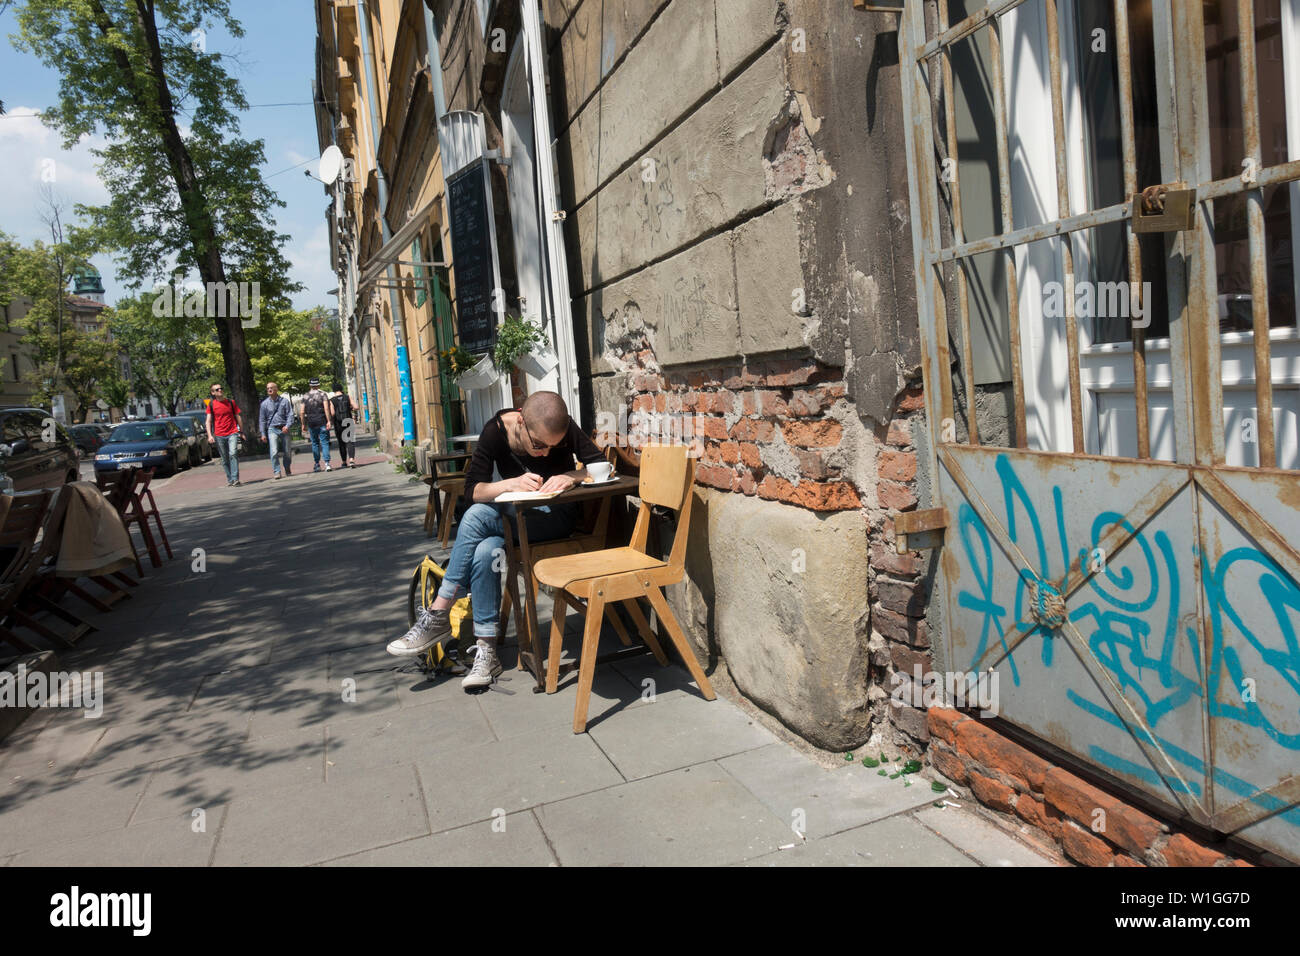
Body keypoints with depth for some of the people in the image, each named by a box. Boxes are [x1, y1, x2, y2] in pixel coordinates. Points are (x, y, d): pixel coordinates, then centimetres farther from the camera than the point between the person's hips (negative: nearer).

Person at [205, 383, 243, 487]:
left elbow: (238, 417, 13)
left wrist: (242, 432, 12)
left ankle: (235, 479, -20)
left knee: (233, 454, -18)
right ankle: (229, 479, 14)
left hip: (232, 433, -1)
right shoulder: (211, 404, 5)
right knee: (224, 459, 6)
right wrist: (210, 435, -8)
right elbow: (208, 421, 3)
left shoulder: (231, 402, 7)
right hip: (219, 435, 1)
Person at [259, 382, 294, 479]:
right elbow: (262, 419, 9)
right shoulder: (265, 403, 6)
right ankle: (276, 472, -9)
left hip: (284, 429, 0)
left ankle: (288, 471, 25)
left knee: (287, 452, 5)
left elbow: (290, 414, 2)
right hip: (272, 429, 0)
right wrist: (263, 434, 4)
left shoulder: (284, 401, 4)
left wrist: (287, 425, -15)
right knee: (274, 452, -15)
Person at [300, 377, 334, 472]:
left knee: (315, 443, 12)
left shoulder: (305, 397, 5)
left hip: (311, 423, 2)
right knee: (324, 442, -2)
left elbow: (302, 412, 3)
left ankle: (317, 464, 13)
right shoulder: (323, 395, -3)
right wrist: (329, 421, -13)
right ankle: (327, 463, -13)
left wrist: (303, 424, 9)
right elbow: (326, 409, -14)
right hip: (322, 422, -2)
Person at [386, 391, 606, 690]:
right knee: (484, 552, -33)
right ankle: (485, 651, -23)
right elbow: (471, 490, -18)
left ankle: (437, 616, -21)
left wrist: (570, 477, -34)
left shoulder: (564, 430, -16)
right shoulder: (497, 431, -14)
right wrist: (511, 484, -37)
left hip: (555, 517, -2)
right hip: (515, 515, 3)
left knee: (478, 516, -29)